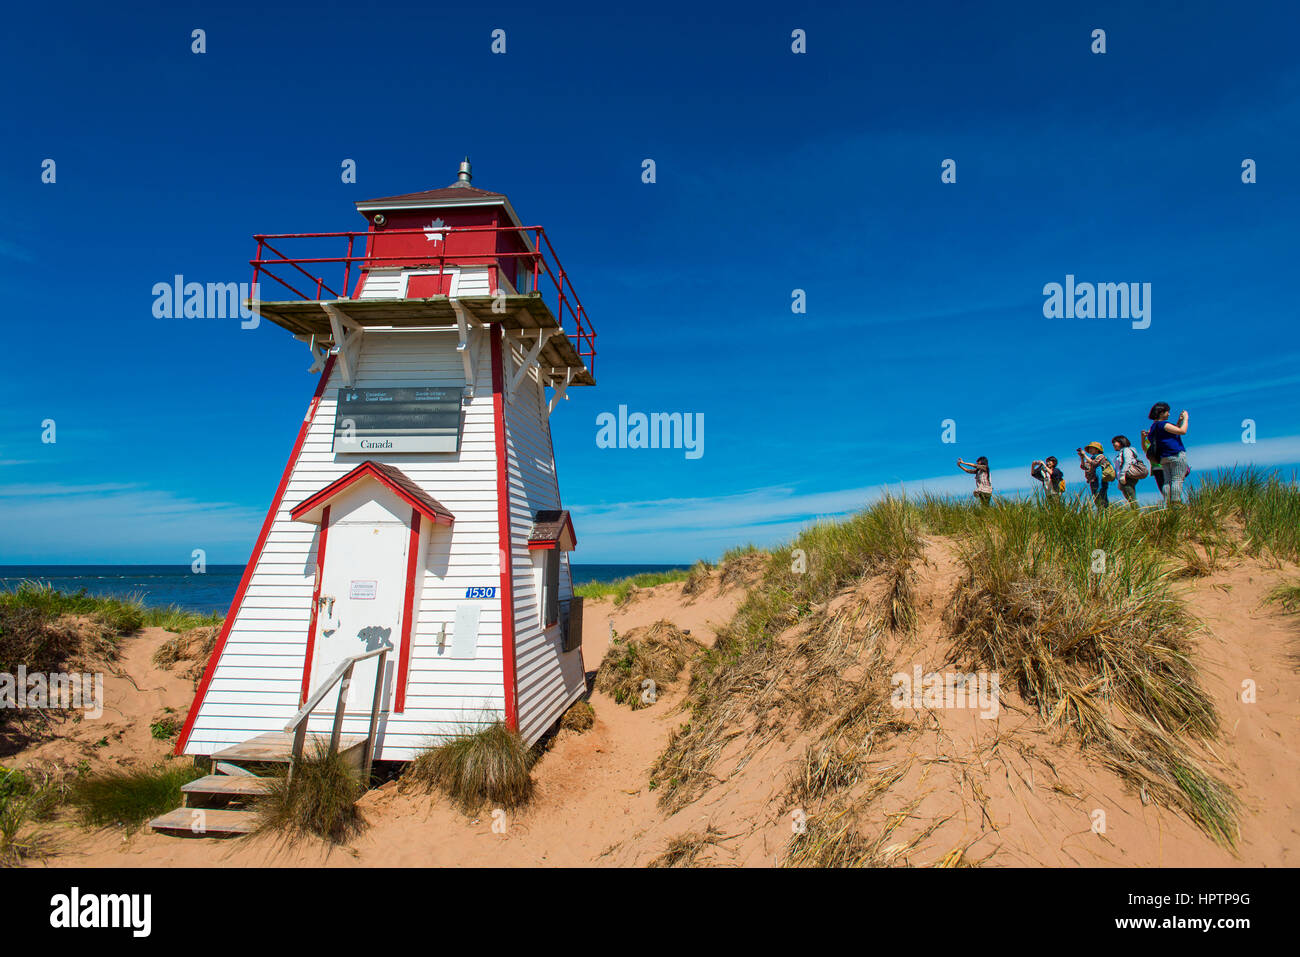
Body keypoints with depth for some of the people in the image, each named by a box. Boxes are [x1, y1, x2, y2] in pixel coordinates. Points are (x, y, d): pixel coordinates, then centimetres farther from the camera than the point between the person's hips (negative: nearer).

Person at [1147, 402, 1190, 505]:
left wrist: (1179, 421, 24)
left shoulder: (1155, 426, 17)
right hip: (1176, 455, -9)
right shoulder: (1163, 424, -11)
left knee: (1168, 481, 6)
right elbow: (1182, 431, -12)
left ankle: (1168, 504, 3)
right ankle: (1176, 503, -14)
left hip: (1164, 458, 9)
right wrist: (1185, 418, 1)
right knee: (1177, 480, -9)